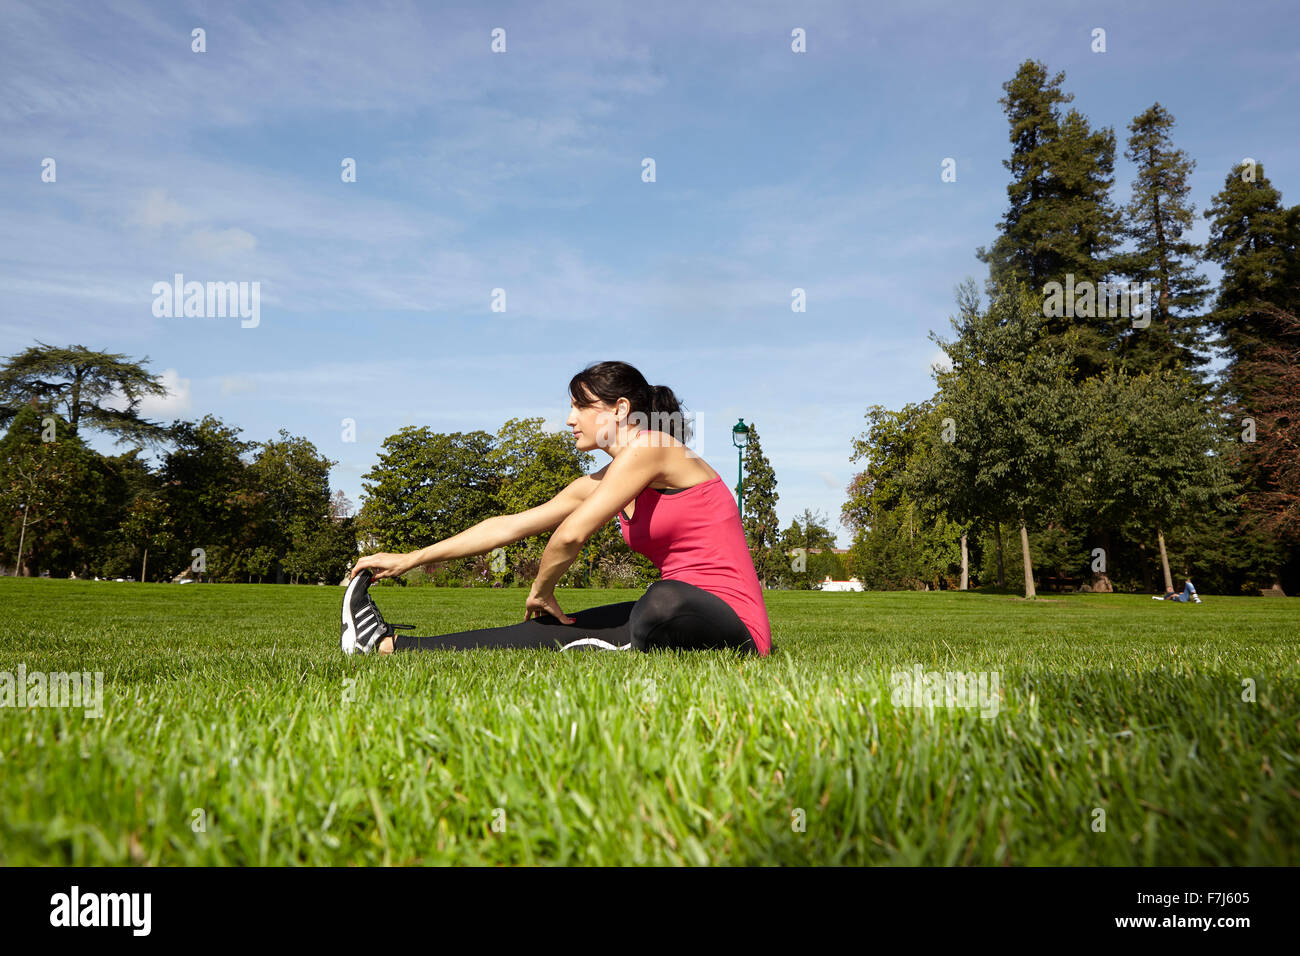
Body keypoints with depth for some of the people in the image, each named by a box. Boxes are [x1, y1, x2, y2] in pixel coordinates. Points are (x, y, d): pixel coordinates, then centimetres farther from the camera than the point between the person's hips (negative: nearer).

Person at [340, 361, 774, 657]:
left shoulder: (650, 448, -13)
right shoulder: (602, 483, 12)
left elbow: (570, 535, -17)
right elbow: (509, 526, 13)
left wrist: (540, 592, 2)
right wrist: (408, 559, 13)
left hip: (732, 622, -7)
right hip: (682, 613, 7)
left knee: (665, 601, -41)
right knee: (552, 631, 2)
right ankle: (390, 644, 4)